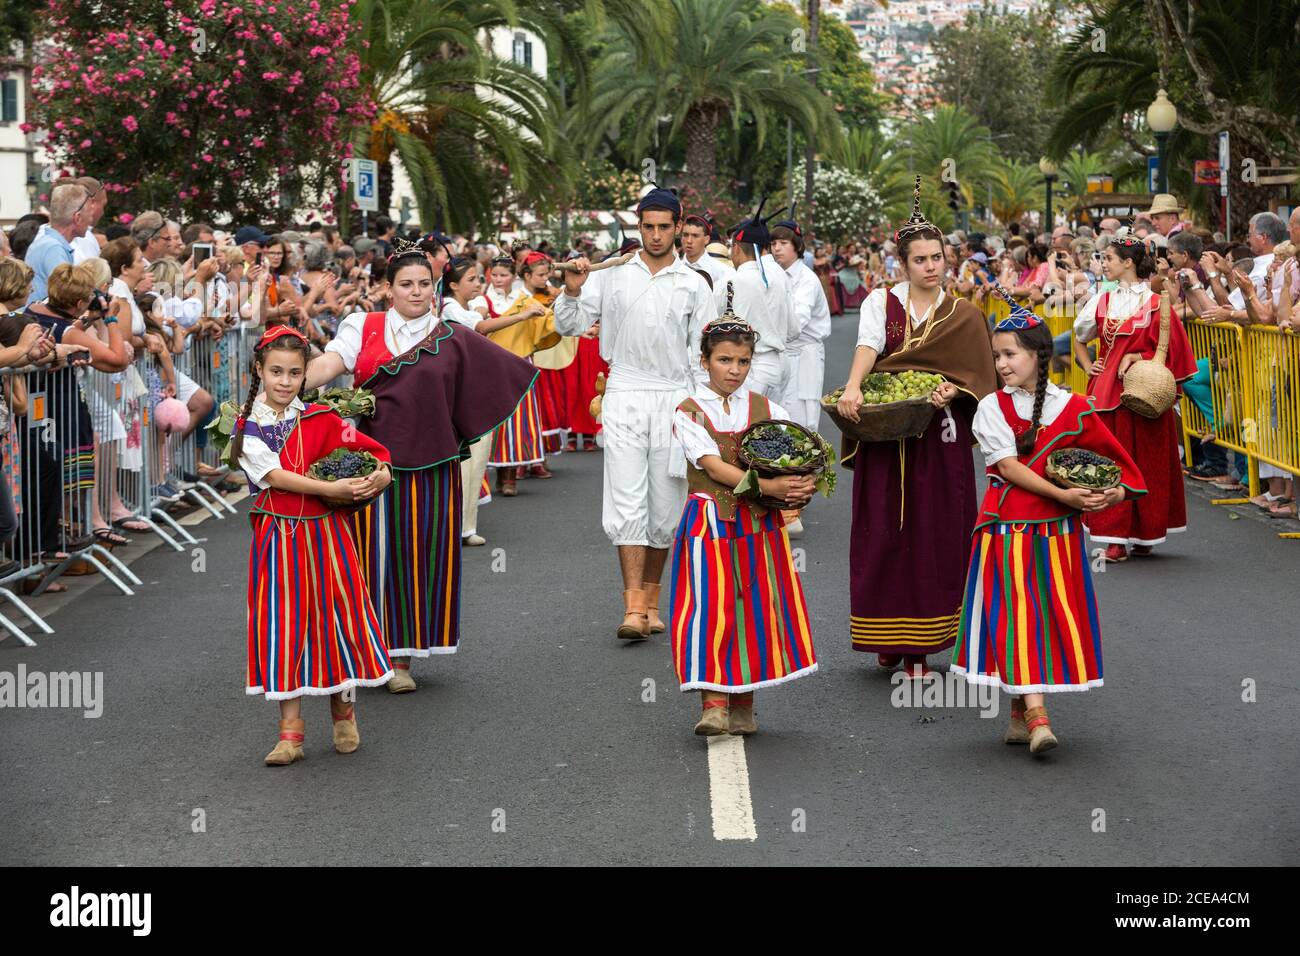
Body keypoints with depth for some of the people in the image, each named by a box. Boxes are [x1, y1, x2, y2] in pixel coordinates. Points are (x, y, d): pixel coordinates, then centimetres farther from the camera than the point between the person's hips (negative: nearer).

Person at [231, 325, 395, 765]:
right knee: (283, 626, 1)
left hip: (325, 533, 1)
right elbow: (275, 476, -13)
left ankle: (343, 711, 26)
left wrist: (382, 475, -19)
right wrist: (331, 488, -22)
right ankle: (290, 731, 7)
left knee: (335, 617, 5)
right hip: (277, 538, -1)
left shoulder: (321, 420, 1)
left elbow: (376, 451, 4)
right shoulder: (247, 427, -1)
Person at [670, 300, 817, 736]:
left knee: (755, 608, 4)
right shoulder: (689, 413, -2)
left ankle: (743, 706, 14)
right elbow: (714, 467, -15)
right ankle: (713, 705, -12)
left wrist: (800, 487, -22)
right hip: (710, 520, -3)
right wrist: (767, 486, -26)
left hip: (759, 521, 3)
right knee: (712, 608, -11)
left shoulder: (766, 408, 9)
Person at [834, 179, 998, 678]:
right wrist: (852, 387, -32)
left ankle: (920, 643, 4)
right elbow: (868, 345, -13)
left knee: (933, 535, -1)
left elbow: (973, 374, 0)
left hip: (939, 439, 0)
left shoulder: (963, 314, 8)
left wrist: (952, 390, -23)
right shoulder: (881, 302, 6)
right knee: (884, 534, 0)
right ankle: (888, 637, 11)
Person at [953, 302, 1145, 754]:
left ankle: (1020, 714, 16)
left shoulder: (1073, 408, 2)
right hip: (1007, 530, -2)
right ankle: (1036, 717, -14)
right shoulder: (992, 407, -1)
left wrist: (1116, 493, -10)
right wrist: (1063, 495, -19)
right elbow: (1008, 466, -11)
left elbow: (1114, 458, 10)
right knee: (1015, 615, -9)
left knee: (1052, 616, 4)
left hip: (1057, 531, 2)